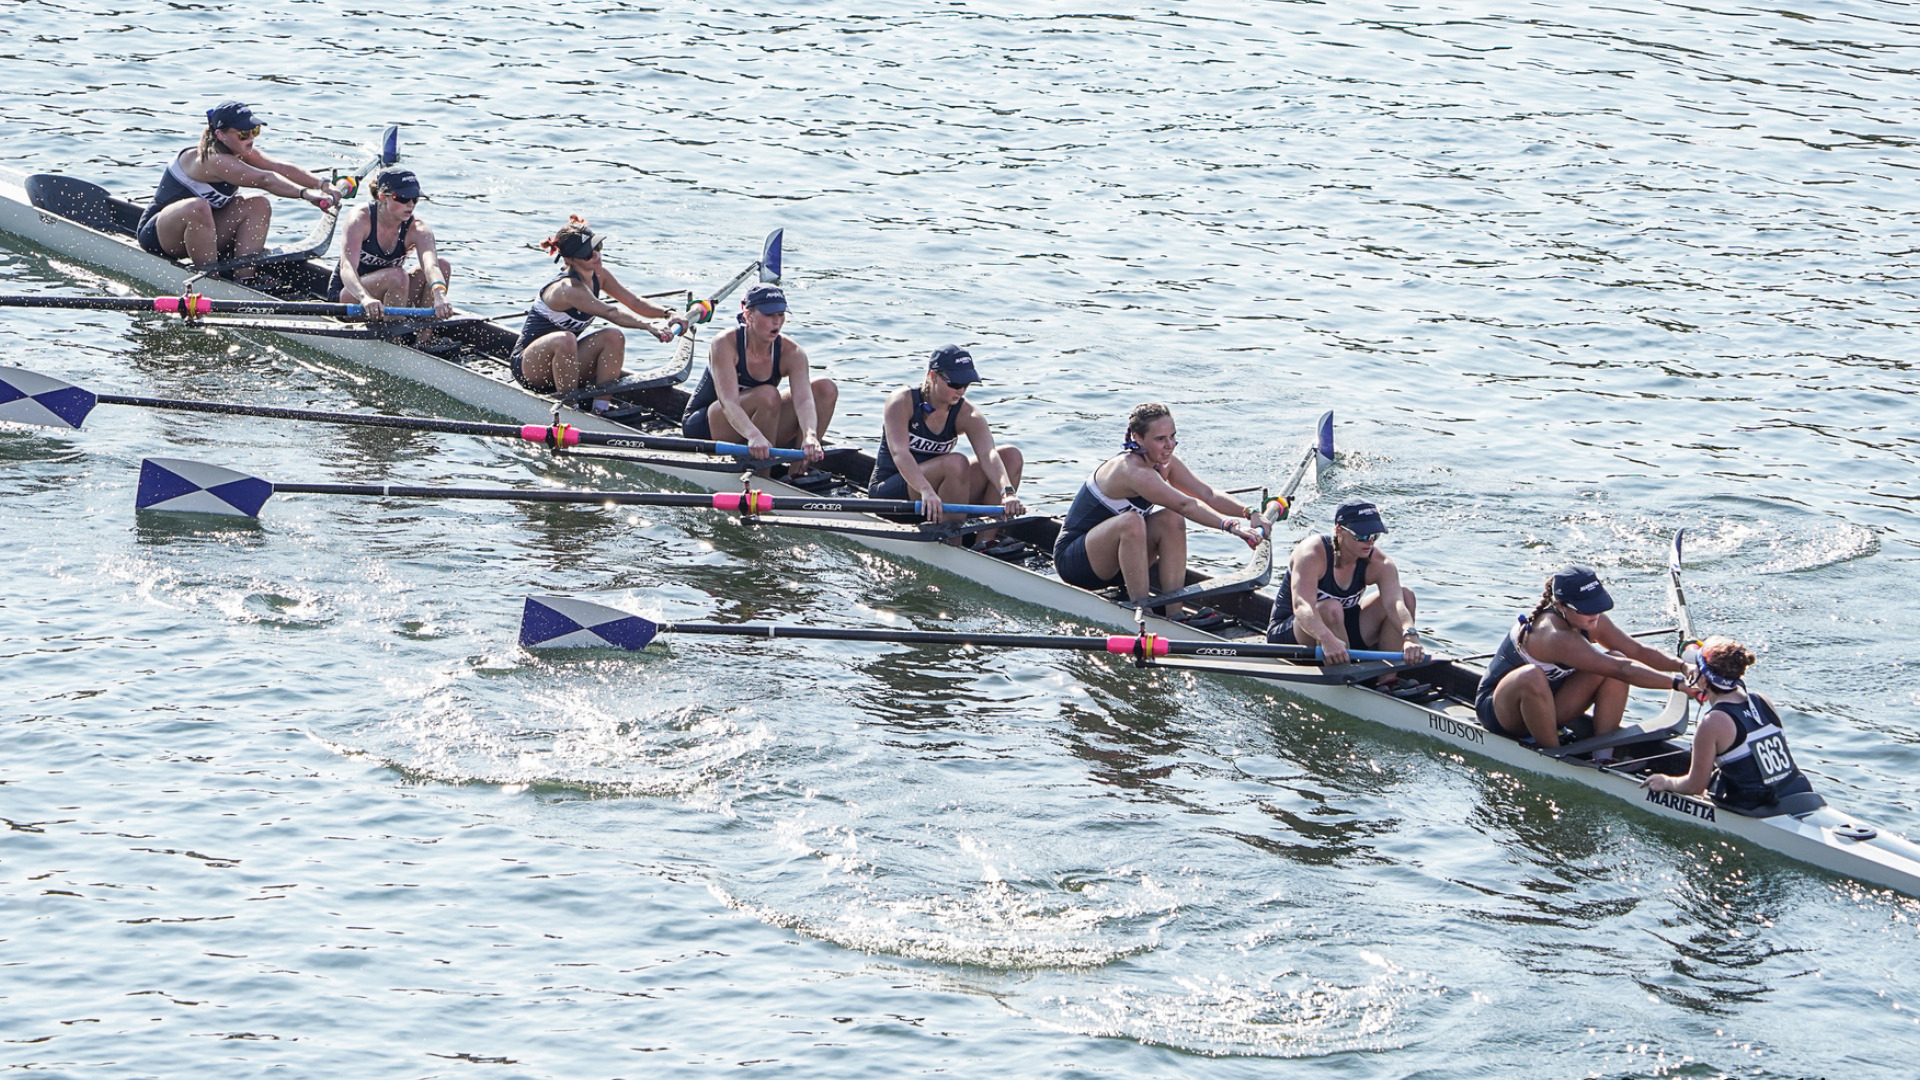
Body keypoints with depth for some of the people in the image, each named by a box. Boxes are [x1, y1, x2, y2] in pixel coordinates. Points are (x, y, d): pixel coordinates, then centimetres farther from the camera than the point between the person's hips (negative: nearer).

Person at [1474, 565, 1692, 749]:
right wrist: (1677, 682, -40)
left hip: (1545, 710, 8)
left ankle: (1603, 755, -11)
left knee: (1615, 659, -9)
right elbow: (1621, 669, -38)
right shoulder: (1557, 636, -33)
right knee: (1531, 676, -42)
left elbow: (1637, 651, -1)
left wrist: (1681, 665, -17)